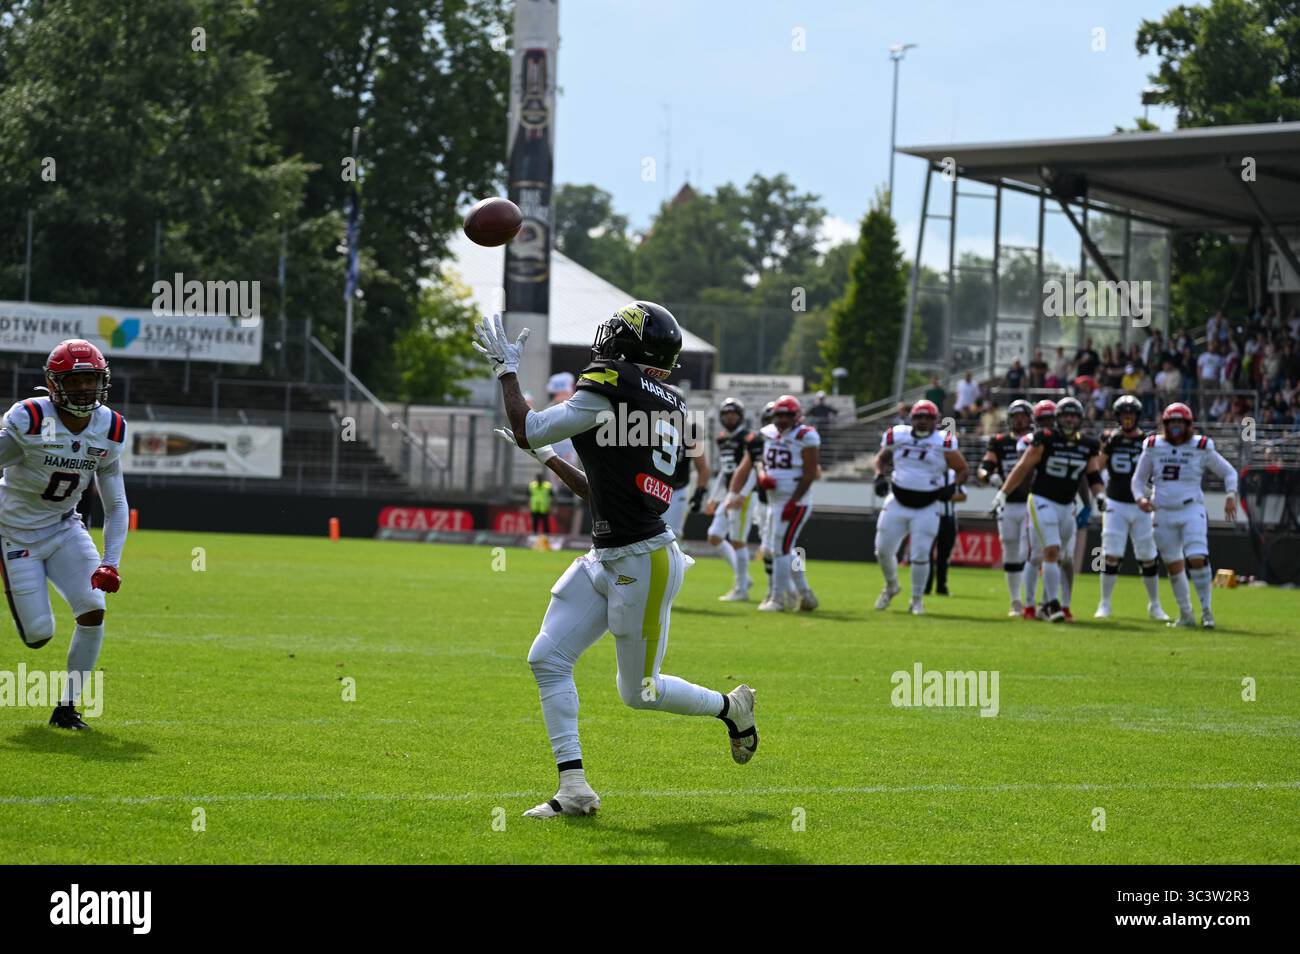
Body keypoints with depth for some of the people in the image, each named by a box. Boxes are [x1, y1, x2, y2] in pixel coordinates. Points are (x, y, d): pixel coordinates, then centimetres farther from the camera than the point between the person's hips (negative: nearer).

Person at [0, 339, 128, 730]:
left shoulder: (111, 429, -7)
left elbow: (116, 505, 0)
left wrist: (110, 562, -12)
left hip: (65, 528, 4)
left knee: (93, 612, -14)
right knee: (39, 635, -9)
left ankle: (67, 707, 2)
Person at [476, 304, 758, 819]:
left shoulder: (609, 387, -14)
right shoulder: (671, 406, 13)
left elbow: (526, 432, -11)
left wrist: (507, 369, 1)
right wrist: (546, 458, 26)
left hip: (641, 563, -9)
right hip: (605, 560, 9)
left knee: (639, 691, 6)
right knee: (547, 658, 2)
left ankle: (732, 708, 28)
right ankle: (574, 788, 1)